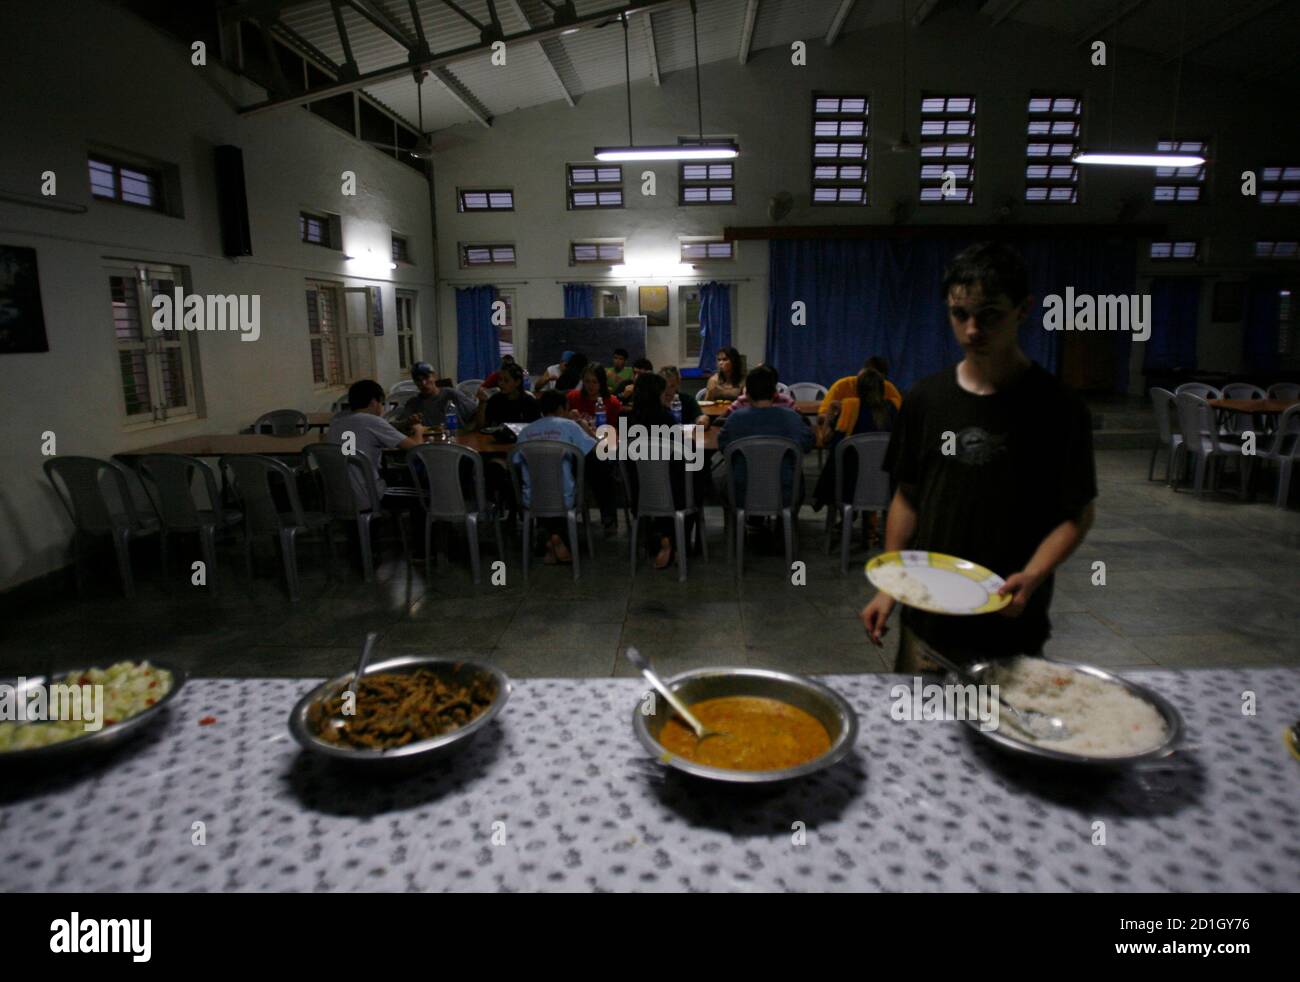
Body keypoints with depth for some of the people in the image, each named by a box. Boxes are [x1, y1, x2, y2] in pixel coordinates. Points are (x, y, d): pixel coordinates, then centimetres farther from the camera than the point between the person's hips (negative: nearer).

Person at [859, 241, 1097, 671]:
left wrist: (1031, 577, -21)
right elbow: (907, 498, 6)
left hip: (1011, 626, -2)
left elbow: (1077, 515, -4)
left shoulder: (1057, 408, -9)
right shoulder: (926, 398, 0)